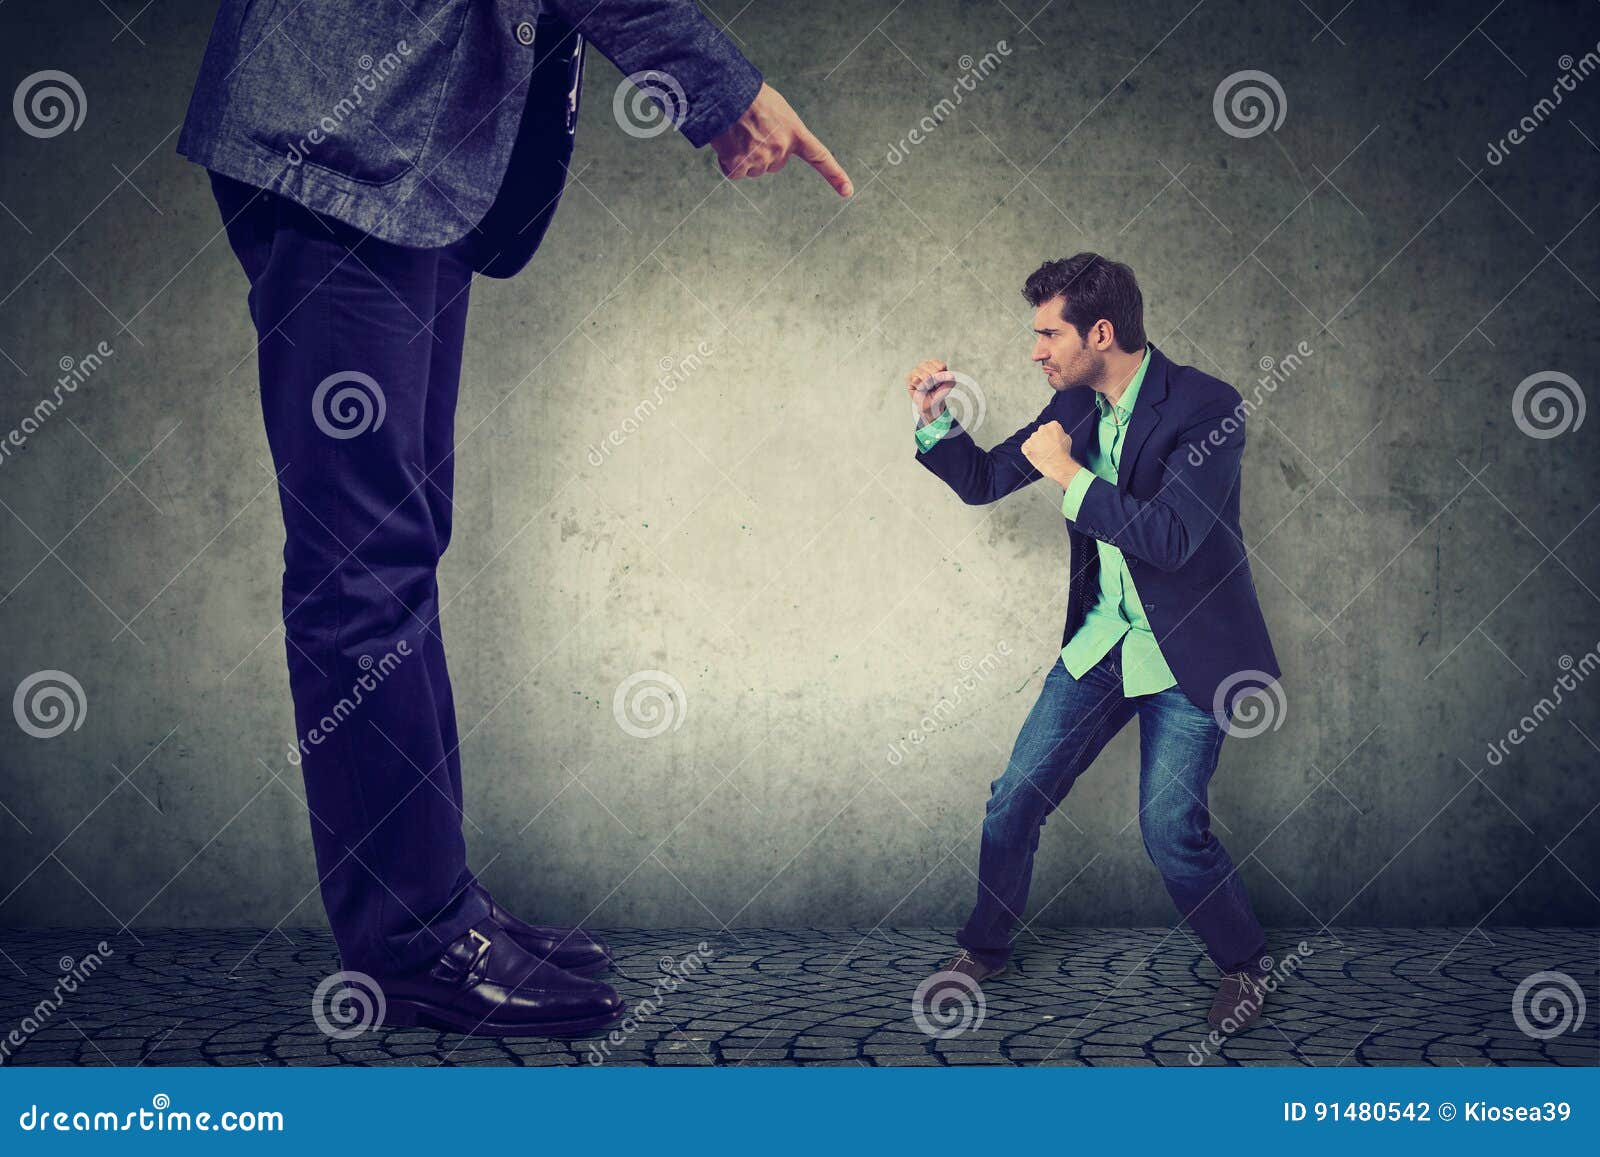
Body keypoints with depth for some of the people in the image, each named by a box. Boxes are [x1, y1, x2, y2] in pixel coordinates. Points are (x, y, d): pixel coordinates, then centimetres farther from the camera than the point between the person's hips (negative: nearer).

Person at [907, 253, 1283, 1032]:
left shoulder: (1207, 407, -19)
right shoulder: (1075, 406, 2)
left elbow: (1170, 538, -28)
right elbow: (981, 482, 13)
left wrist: (1070, 476, -22)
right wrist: (936, 418, -3)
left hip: (1187, 653, -6)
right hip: (1100, 643, 6)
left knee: (1170, 828, -10)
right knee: (1014, 801, 7)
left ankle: (1245, 963, 17)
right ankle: (984, 950, 28)